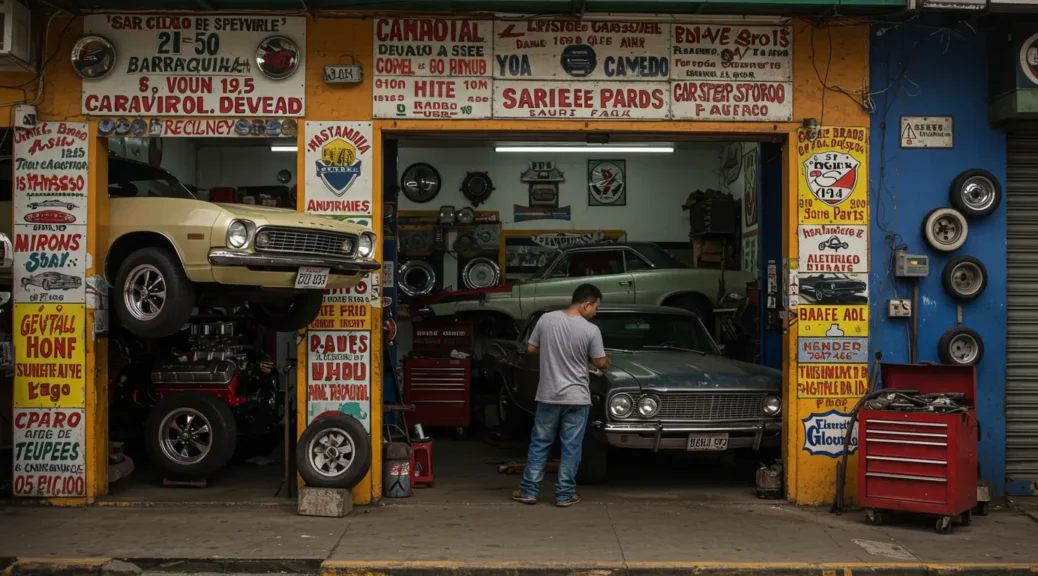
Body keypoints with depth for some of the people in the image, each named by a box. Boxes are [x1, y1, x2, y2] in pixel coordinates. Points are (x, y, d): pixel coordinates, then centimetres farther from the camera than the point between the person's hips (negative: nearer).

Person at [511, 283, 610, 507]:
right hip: (576, 397, -3)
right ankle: (564, 495, 11)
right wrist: (606, 363, 19)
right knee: (571, 447, 7)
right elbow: (600, 364, -4)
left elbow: (531, 348, 5)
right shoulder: (591, 330, -13)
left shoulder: (546, 319, -5)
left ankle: (528, 491, 14)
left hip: (548, 395, 3)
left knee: (539, 444, 12)